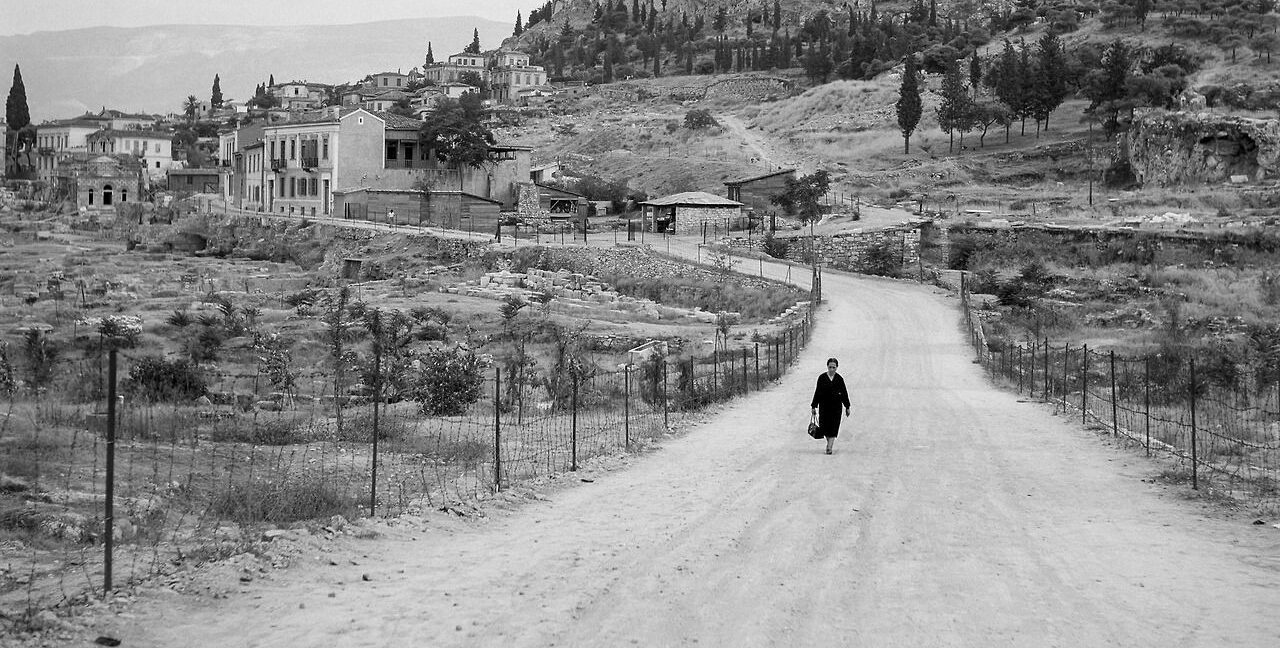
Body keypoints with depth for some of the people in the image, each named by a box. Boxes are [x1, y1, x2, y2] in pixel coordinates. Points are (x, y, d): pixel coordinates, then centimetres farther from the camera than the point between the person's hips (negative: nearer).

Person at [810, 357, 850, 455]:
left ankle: (829, 447, -9)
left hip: (836, 406, -1)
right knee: (824, 426, 1)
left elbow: (844, 393, 7)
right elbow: (817, 392, 3)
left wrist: (847, 407, 8)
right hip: (824, 406, 1)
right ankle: (829, 442, 25)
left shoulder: (839, 379, 1)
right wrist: (814, 407, 2)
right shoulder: (822, 378, 1)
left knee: (833, 426, -7)